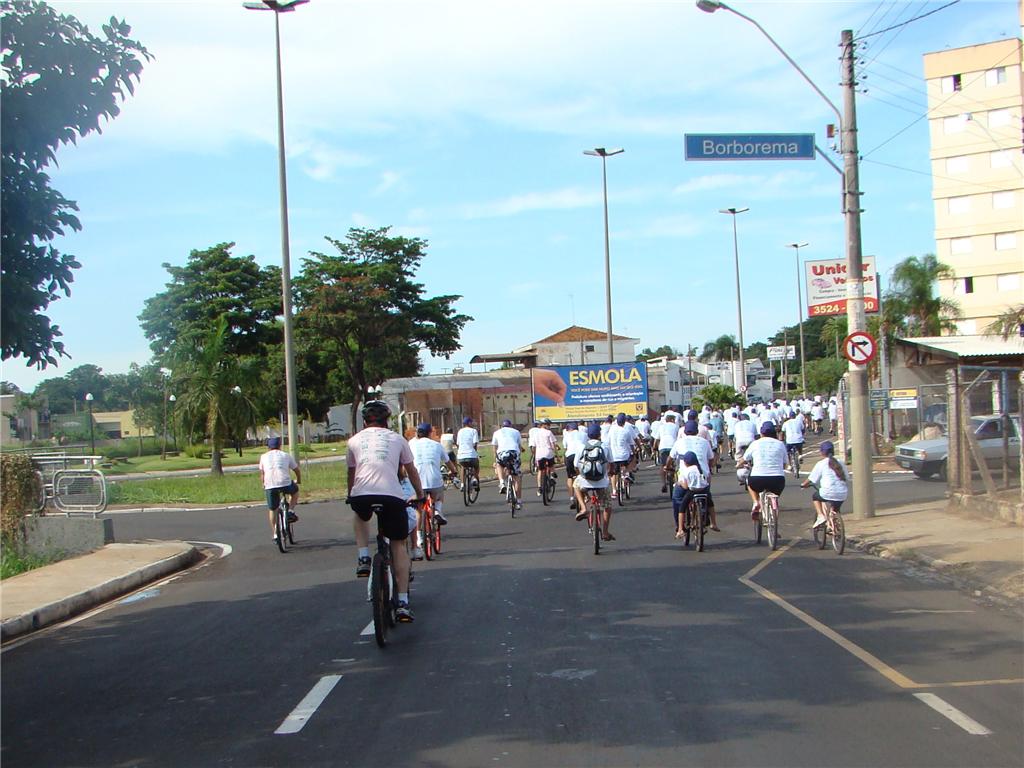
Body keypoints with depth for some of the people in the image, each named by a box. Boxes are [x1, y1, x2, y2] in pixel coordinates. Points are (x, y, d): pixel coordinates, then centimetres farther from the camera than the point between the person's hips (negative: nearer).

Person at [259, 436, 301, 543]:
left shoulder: (264, 457, 18)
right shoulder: (286, 456, 17)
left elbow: (262, 474, 19)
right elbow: (297, 470, 23)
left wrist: (264, 484, 36)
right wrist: (298, 481, 41)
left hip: (270, 486, 1)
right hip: (285, 484, -1)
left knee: (272, 510, 19)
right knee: (295, 490, 32)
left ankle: (275, 534, 19)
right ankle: (291, 511, 15)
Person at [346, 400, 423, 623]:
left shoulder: (355, 440, 20)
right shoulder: (397, 439, 18)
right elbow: (411, 471, 26)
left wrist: (350, 496, 48)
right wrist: (419, 494, 42)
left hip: (361, 495, 1)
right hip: (392, 496, -1)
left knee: (360, 517, 38)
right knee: (399, 546, 13)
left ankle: (364, 559, 19)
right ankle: (403, 603, 7)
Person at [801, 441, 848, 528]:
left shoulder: (821, 464, -2)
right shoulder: (840, 463, 11)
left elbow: (811, 479, 2)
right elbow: (846, 477, 15)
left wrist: (803, 484, 20)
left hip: (828, 493, -5)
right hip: (843, 494, 5)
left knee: (815, 496, 25)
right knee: (835, 510, 29)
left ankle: (820, 516, 10)